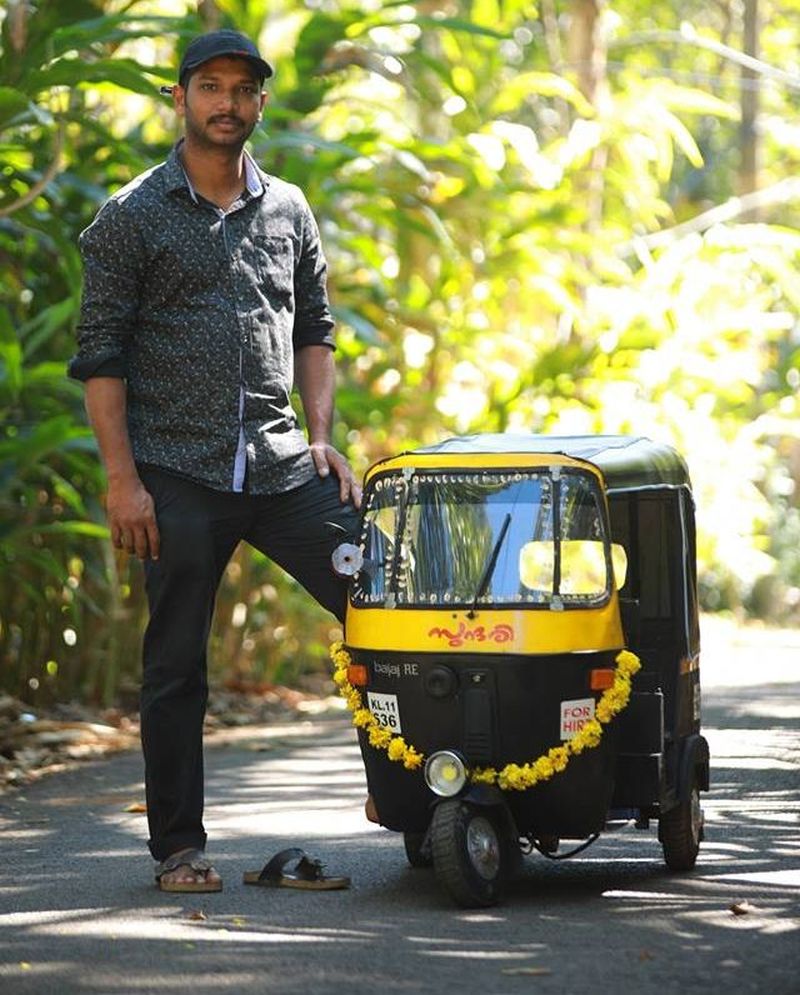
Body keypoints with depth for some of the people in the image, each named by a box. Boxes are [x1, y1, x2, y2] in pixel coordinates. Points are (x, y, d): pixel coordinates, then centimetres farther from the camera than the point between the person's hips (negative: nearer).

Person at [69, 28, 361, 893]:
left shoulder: (288, 211, 13)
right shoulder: (132, 217, 1)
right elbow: (100, 356, -3)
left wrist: (322, 435, 6)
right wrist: (122, 477, -10)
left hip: (284, 466, 4)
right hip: (178, 476, -3)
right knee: (175, 667, 3)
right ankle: (177, 846, 12)